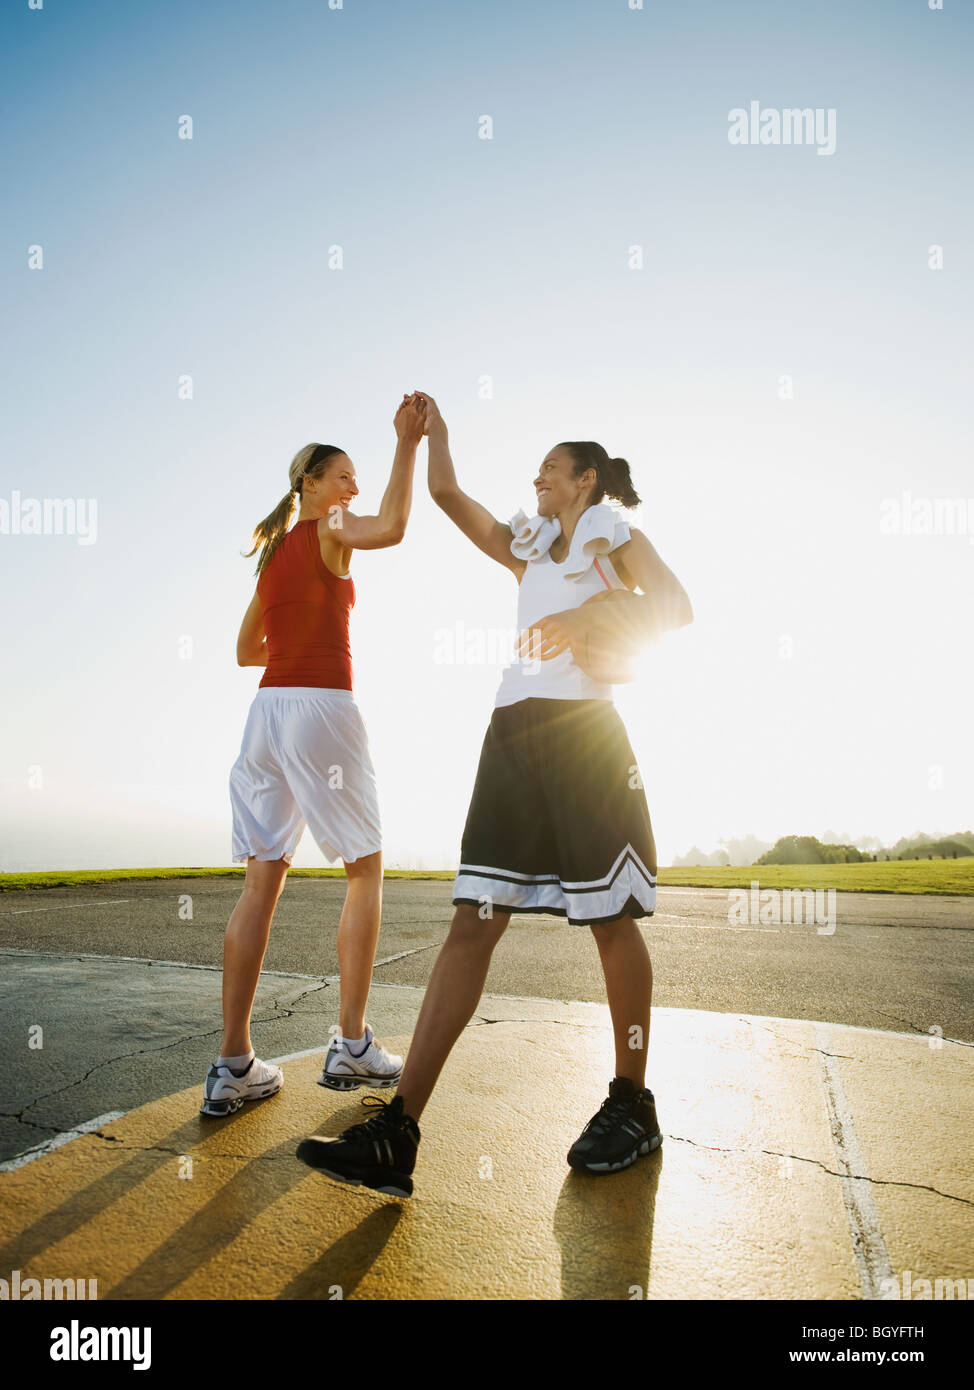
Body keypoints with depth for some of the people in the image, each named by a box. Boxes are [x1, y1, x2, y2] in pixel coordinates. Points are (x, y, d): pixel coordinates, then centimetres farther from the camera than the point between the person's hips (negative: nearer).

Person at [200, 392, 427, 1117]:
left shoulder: (274, 550, 22)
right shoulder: (328, 531, 0)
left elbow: (247, 650, 25)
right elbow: (392, 526, -23)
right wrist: (407, 443, -17)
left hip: (267, 707, 7)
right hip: (322, 705, -7)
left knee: (263, 881, 3)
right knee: (366, 869, 4)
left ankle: (234, 1065, 3)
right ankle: (352, 1045, 4)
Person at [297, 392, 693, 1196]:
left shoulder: (610, 527, 12)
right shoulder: (529, 545, 27)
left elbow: (675, 605, -4)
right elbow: (447, 493, 25)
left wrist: (587, 617, -14)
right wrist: (432, 425, 32)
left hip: (583, 726, -5)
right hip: (514, 729, 6)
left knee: (612, 920, 1)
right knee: (473, 921, -5)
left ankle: (632, 1106, 19)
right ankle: (396, 1136, -8)